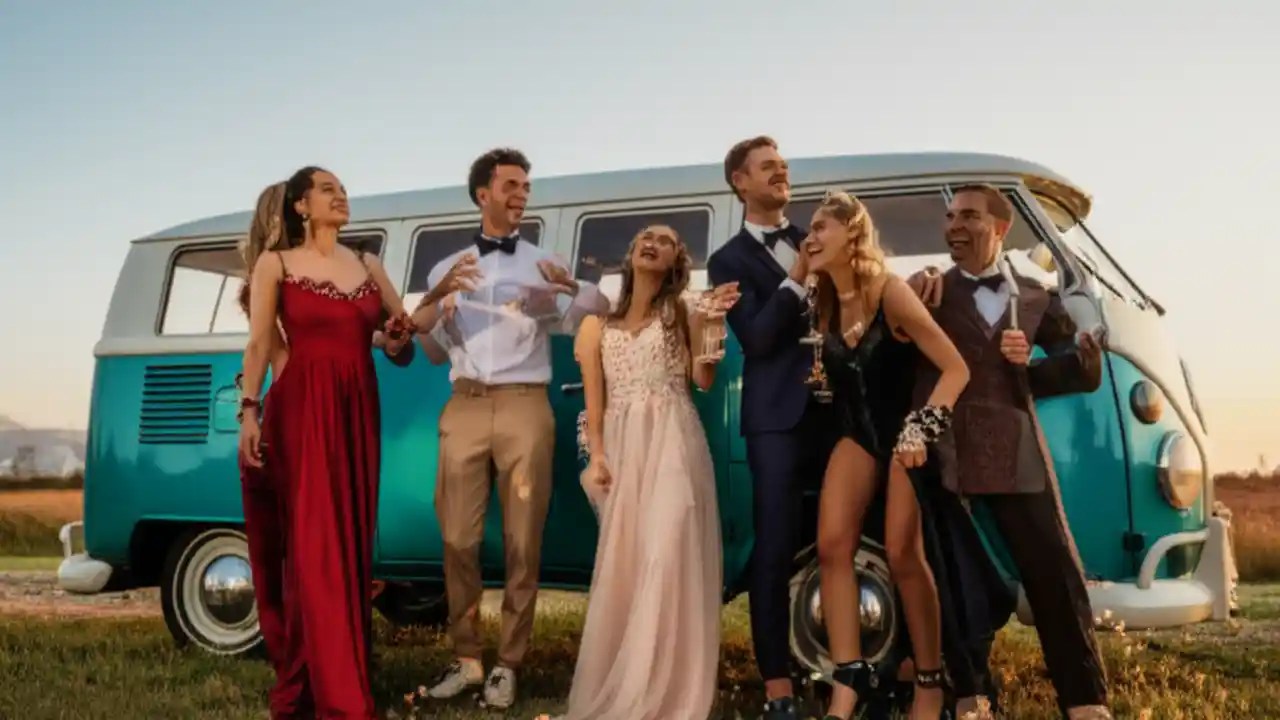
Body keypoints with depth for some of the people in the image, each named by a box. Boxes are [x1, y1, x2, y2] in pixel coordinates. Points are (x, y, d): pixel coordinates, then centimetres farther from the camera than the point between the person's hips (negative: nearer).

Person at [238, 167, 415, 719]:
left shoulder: (368, 266, 15)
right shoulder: (276, 264, 5)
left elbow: (402, 327, 21)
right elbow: (259, 345, -1)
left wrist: (398, 336, -2)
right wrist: (249, 411, -10)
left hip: (358, 410, 5)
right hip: (301, 409, -5)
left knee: (350, 541, 6)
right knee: (313, 544, -7)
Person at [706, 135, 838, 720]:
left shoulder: (814, 240, 17)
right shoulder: (729, 261, 5)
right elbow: (757, 339, -8)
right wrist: (797, 279, -12)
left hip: (837, 408, 4)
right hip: (779, 418, -4)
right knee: (774, 550, -2)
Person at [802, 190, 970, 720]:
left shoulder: (890, 293, -18)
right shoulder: (826, 304, 0)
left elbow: (956, 368, -20)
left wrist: (922, 429, -25)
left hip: (903, 434, -5)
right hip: (857, 436, 5)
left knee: (903, 557, -6)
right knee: (832, 545, -11)